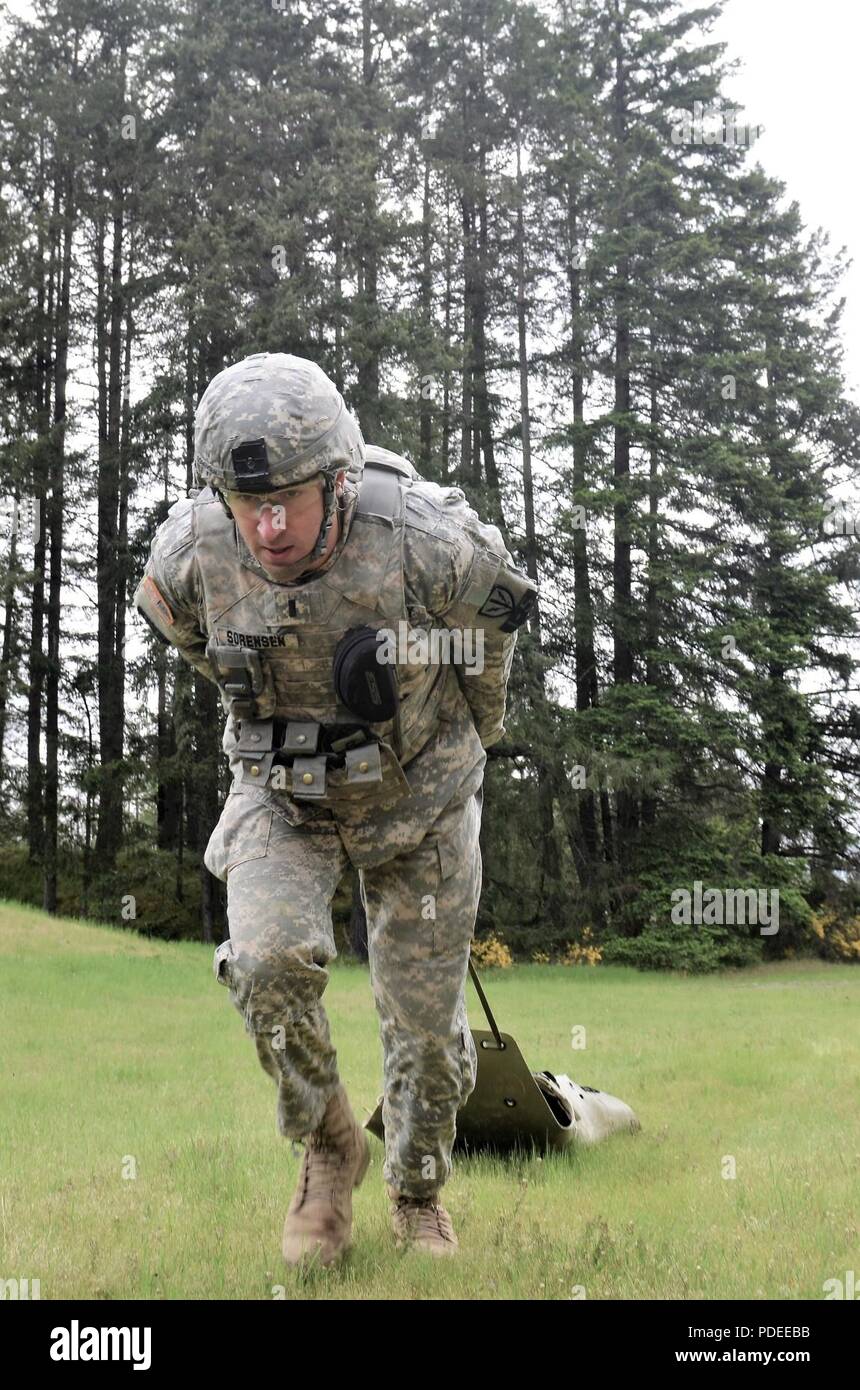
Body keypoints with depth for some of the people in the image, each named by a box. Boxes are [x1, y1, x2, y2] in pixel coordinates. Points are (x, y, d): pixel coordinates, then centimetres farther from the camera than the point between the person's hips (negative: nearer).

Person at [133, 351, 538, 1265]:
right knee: (269, 961, -24)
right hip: (282, 796, 1)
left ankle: (418, 1196, 34)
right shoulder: (192, 553, -24)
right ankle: (329, 1147, 4)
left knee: (425, 1015, 5)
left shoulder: (425, 542, -31)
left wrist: (477, 725, 11)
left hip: (417, 794, -1)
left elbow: (501, 606, -6)